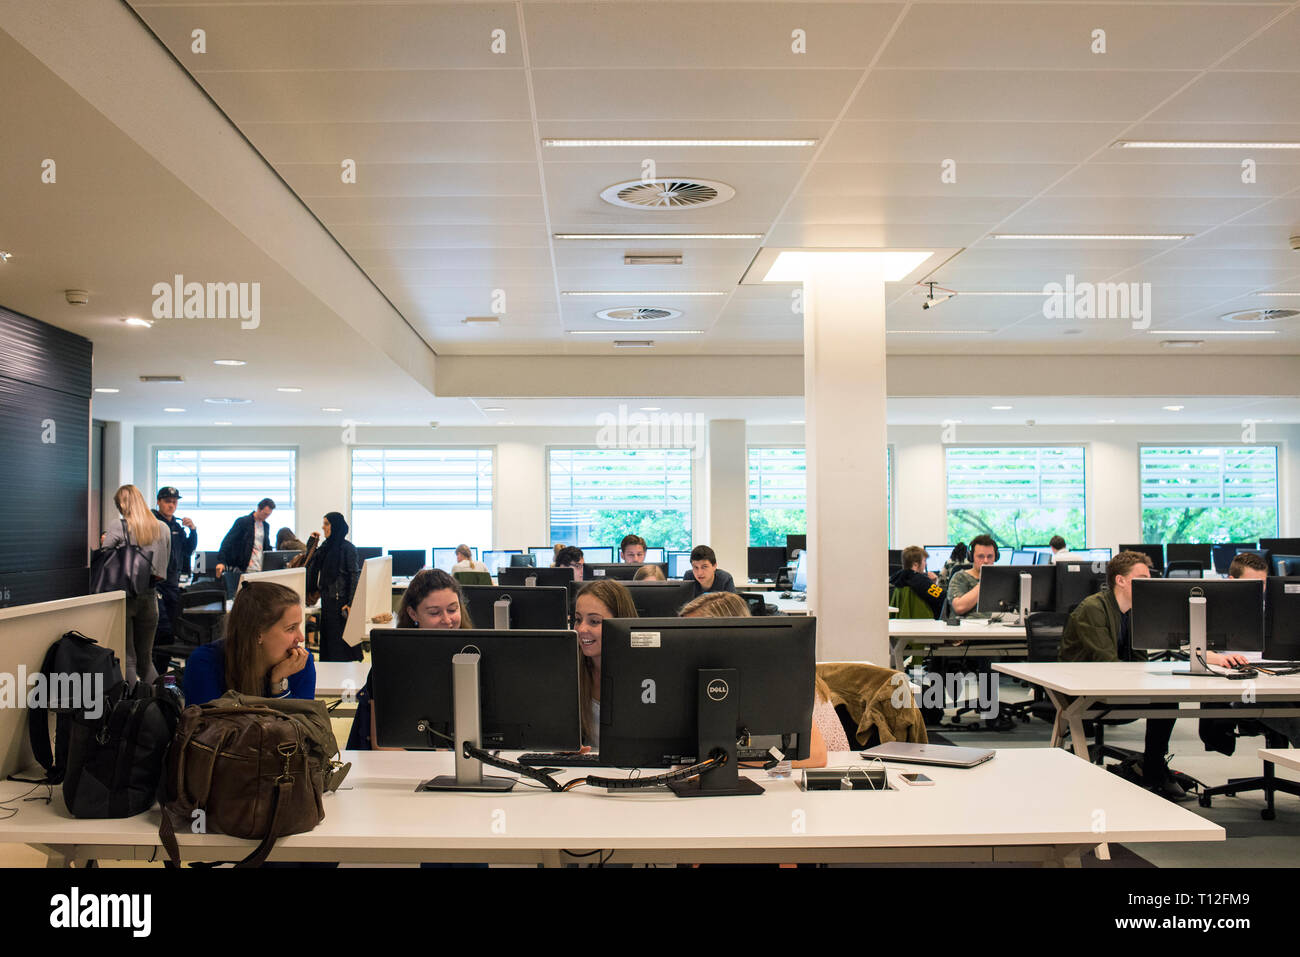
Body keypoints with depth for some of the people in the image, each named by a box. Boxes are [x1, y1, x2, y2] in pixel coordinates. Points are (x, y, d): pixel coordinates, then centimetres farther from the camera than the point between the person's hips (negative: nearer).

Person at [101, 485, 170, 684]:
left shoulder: (118, 528, -9)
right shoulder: (163, 529, 5)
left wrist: (103, 542, 11)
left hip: (123, 596, -4)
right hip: (149, 597, 4)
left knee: (127, 658, 2)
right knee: (146, 658, 15)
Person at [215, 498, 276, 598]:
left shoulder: (266, 526, 15)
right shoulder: (242, 522, -3)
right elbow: (227, 541, -10)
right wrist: (221, 561, -22)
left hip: (259, 570, 5)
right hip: (242, 569, -5)